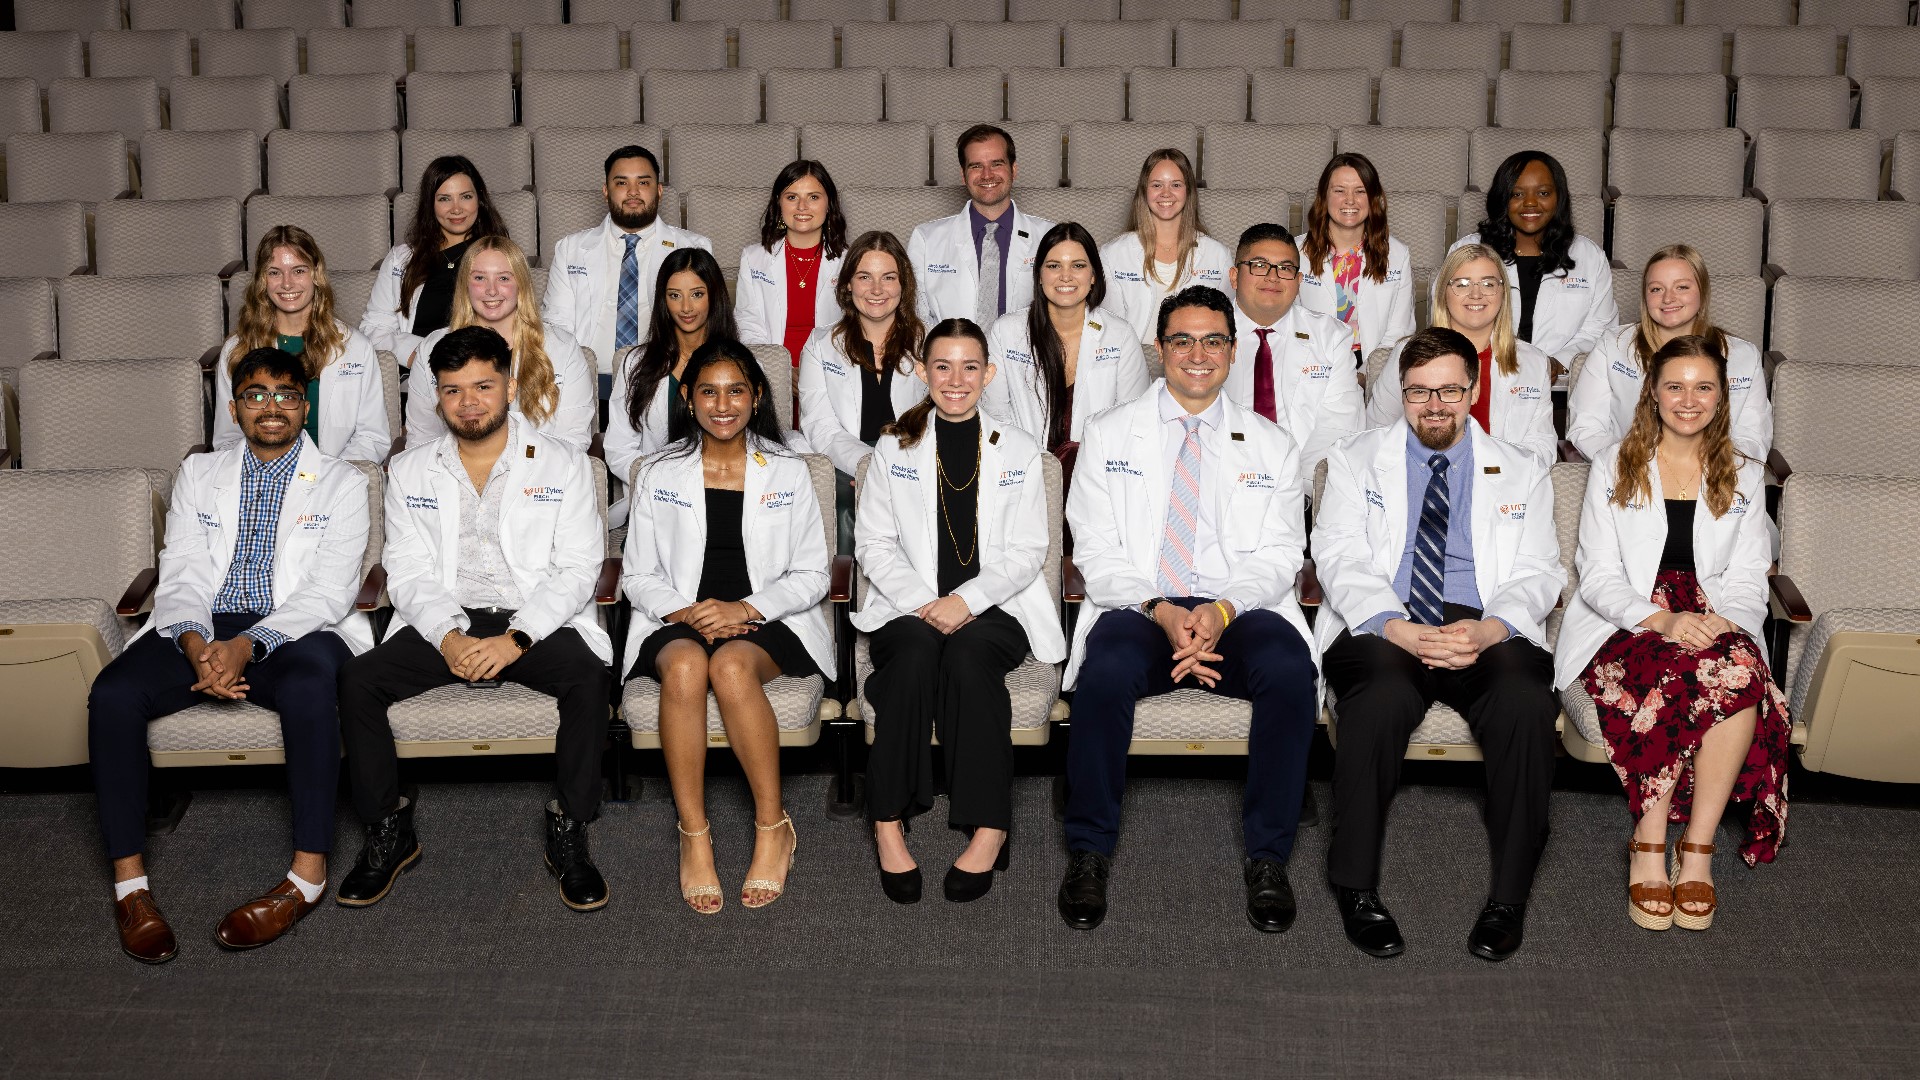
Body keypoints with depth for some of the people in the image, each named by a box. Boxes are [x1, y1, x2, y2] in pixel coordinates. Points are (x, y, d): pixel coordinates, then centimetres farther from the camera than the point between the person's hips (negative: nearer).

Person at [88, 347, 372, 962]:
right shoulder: (198, 474, 19)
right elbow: (181, 575, 7)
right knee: (112, 693, -26)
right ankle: (130, 882, -19)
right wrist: (197, 645, -17)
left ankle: (308, 875, -31)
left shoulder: (341, 484, 9)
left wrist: (247, 645, -21)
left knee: (308, 685, -38)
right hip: (201, 630, 3)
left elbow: (330, 590, -4)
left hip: (293, 632, -3)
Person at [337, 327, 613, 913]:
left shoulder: (563, 464, 4)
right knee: (357, 679, -22)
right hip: (442, 624, 2)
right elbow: (408, 573, 4)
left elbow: (577, 569, -4)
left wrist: (516, 638, -19)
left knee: (588, 676, -32)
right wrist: (450, 637, -17)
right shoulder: (409, 471, 12)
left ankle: (570, 833, -17)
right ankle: (388, 832, -5)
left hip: (536, 624, -2)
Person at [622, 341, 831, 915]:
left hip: (766, 621, -1)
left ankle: (773, 827, -24)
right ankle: (693, 835, -29)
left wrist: (746, 609, -12)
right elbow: (638, 575, 10)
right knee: (685, 666, -36)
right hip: (679, 620, 1)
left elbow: (810, 576, 6)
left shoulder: (788, 473, 10)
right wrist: (685, 611, -11)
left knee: (732, 665, -36)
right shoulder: (658, 476, 12)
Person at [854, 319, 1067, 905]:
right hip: (910, 607, 1)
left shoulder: (1019, 450, 11)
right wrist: (921, 603, -11)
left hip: (994, 608, 0)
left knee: (967, 653, -34)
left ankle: (989, 826, -33)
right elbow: (872, 542, 6)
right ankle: (888, 822, -31)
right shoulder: (893, 450, 12)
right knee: (914, 654, -34)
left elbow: (1027, 550, 4)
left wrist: (966, 601, -13)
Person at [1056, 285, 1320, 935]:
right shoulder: (1110, 435, 11)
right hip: (1139, 607, -1)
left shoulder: (1270, 446, 15)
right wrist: (1161, 611, -16)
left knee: (1290, 669, -32)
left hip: (1239, 610, 1)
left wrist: (1221, 610, -16)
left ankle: (1267, 855, -17)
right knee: (1107, 669, -35)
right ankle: (1089, 850, -17)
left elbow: (1278, 556, 5)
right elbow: (1097, 553, 2)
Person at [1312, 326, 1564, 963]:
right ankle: (1356, 887, -20)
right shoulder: (1357, 460, 16)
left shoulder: (1521, 474, 20)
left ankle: (1509, 895, -19)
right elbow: (1339, 557, 2)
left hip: (1486, 630, 1)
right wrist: (1397, 627, -18)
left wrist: (1489, 629, -15)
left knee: (1527, 703, -33)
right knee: (1380, 700, -36)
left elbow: (1537, 574, 9)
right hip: (1381, 628, -1)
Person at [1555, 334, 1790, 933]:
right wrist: (1661, 619, -18)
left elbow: (1748, 579, 10)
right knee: (1688, 676, -38)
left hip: (1715, 624, 2)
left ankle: (1697, 847, -29)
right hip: (1625, 627, -2)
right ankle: (1653, 846, -27)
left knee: (1739, 671, -36)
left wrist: (1724, 622, -15)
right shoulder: (1613, 468, 11)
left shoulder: (1743, 477, 18)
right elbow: (1599, 575, 2)